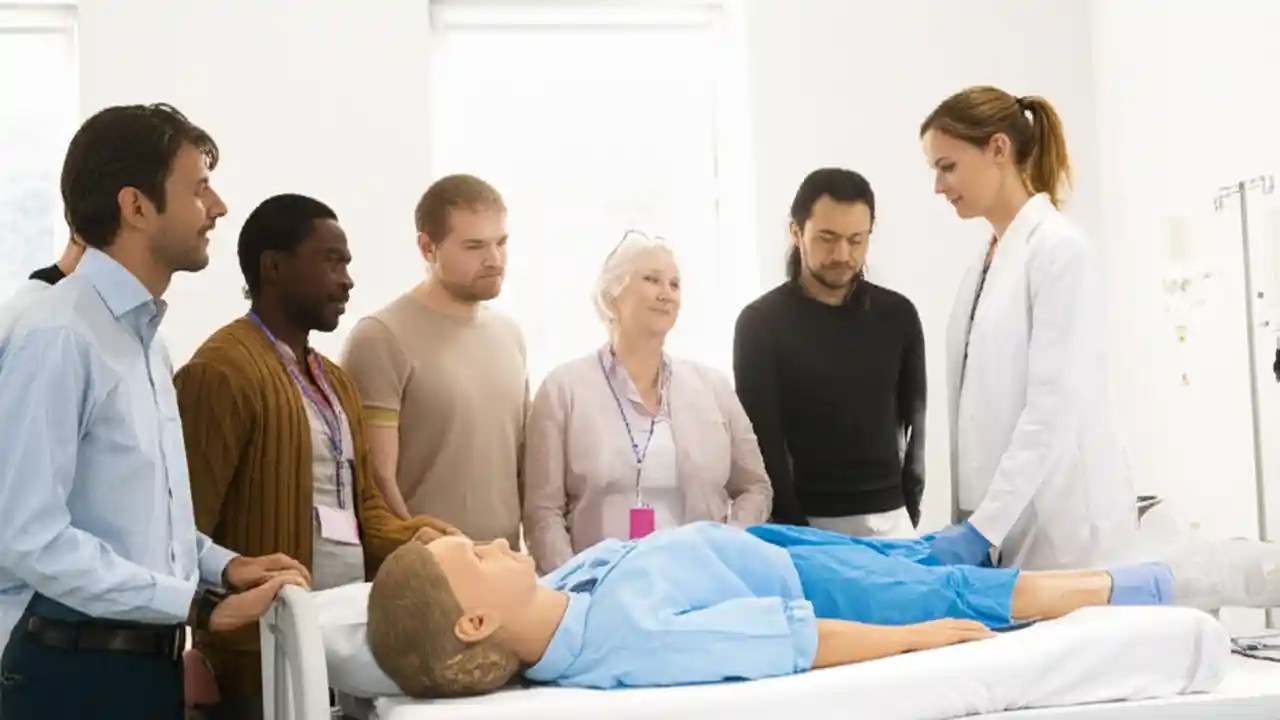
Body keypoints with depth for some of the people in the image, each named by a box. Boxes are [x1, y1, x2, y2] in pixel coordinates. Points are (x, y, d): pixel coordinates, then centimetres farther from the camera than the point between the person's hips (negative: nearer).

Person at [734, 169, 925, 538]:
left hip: (886, 519, 3)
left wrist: (909, 510, 3)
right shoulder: (761, 322, -3)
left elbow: (914, 422, 11)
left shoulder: (898, 315, 7)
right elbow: (765, 441, -7)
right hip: (802, 522, -3)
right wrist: (796, 531, -13)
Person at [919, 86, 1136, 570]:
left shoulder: (1059, 248, -11)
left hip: (1063, 526, -8)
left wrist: (983, 527, -22)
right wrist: (971, 520, 12)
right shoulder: (989, 258, 14)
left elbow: (1055, 405, -18)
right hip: (1008, 524, 8)